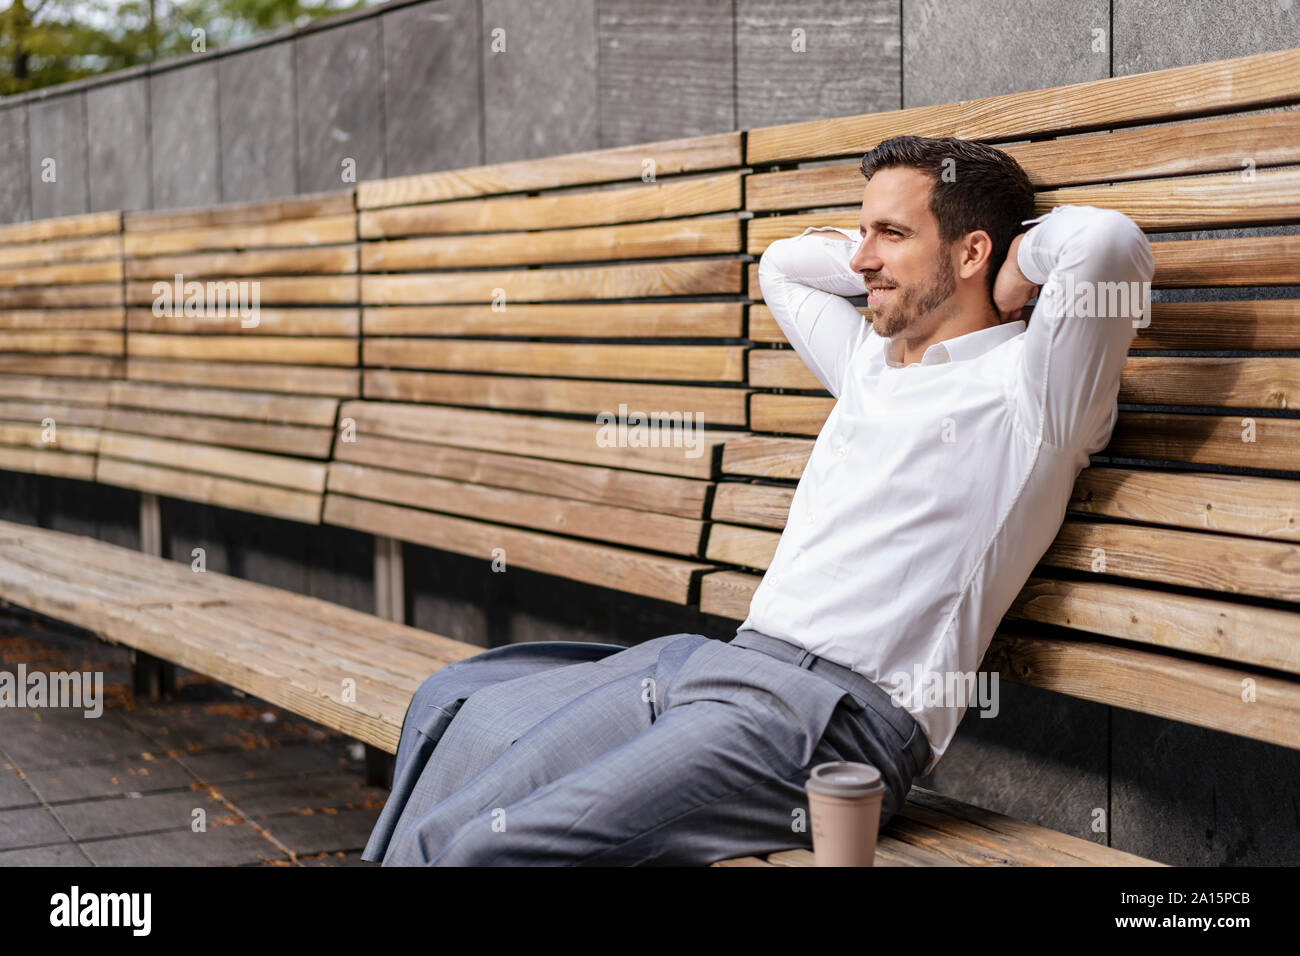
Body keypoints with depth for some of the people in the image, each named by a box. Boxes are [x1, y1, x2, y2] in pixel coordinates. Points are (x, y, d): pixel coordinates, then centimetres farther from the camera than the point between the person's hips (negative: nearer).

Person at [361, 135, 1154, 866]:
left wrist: (1026, 254, -2)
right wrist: (879, 249, 24)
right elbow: (783, 264, 39)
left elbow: (1109, 241, -23)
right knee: (454, 711, 15)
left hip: (823, 719, -9)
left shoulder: (1024, 386, -4)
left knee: (485, 847, -20)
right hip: (717, 661, 10)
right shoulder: (873, 364, 21)